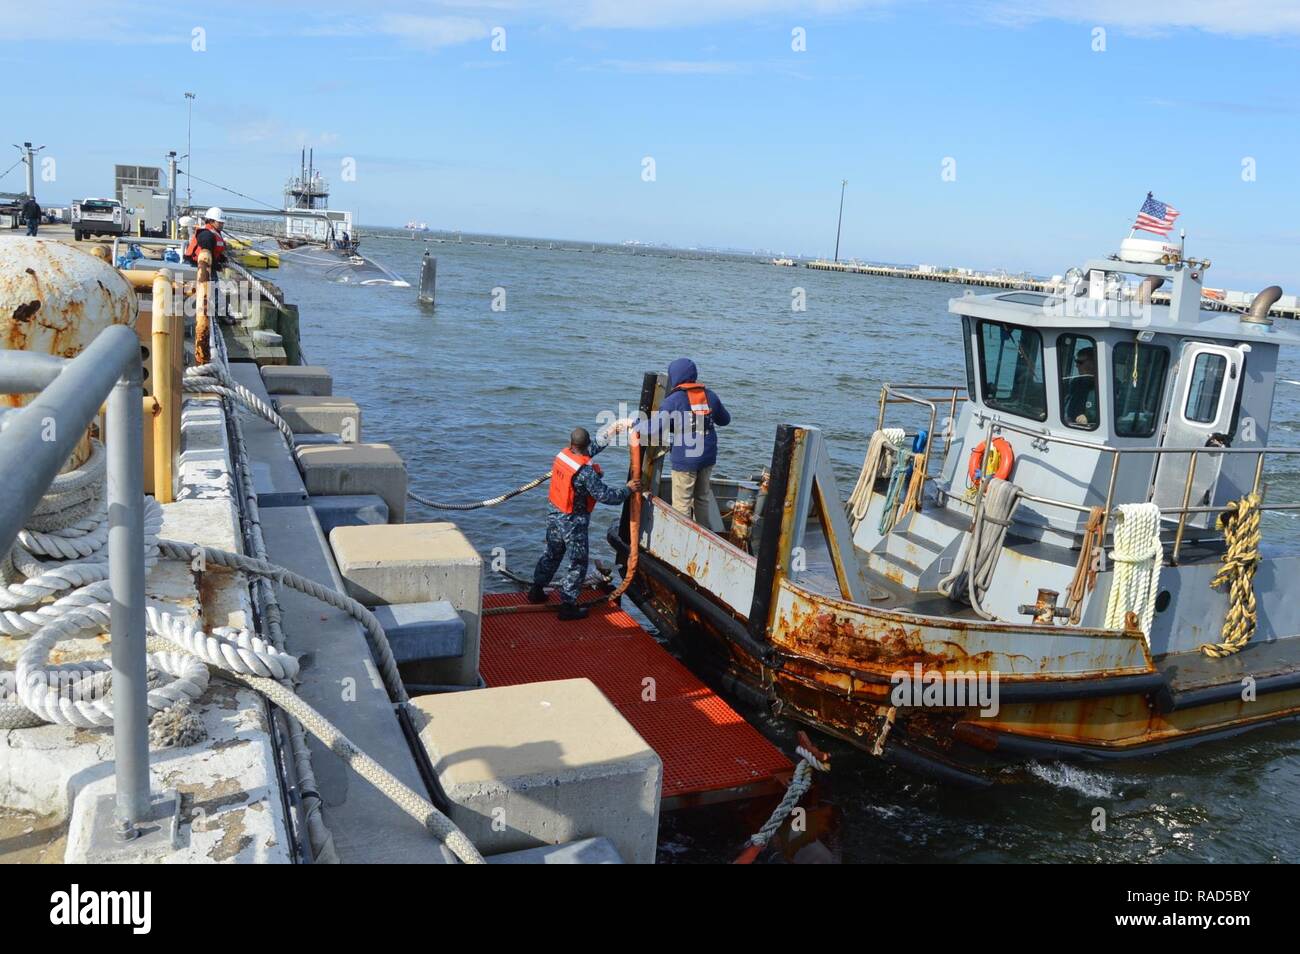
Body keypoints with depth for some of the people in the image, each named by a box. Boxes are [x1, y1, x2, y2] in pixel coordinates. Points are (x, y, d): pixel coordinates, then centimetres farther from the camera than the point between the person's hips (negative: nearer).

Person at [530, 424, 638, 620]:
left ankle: (536, 591, 37)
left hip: (554, 514, 8)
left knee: (552, 554, 25)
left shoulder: (562, 455, -4)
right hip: (573, 522, -8)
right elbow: (605, 495, -24)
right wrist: (628, 489, -10)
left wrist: (612, 431, 17)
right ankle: (568, 606, 9)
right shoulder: (586, 471, -28)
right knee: (577, 564, 5)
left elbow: (593, 448, 12)